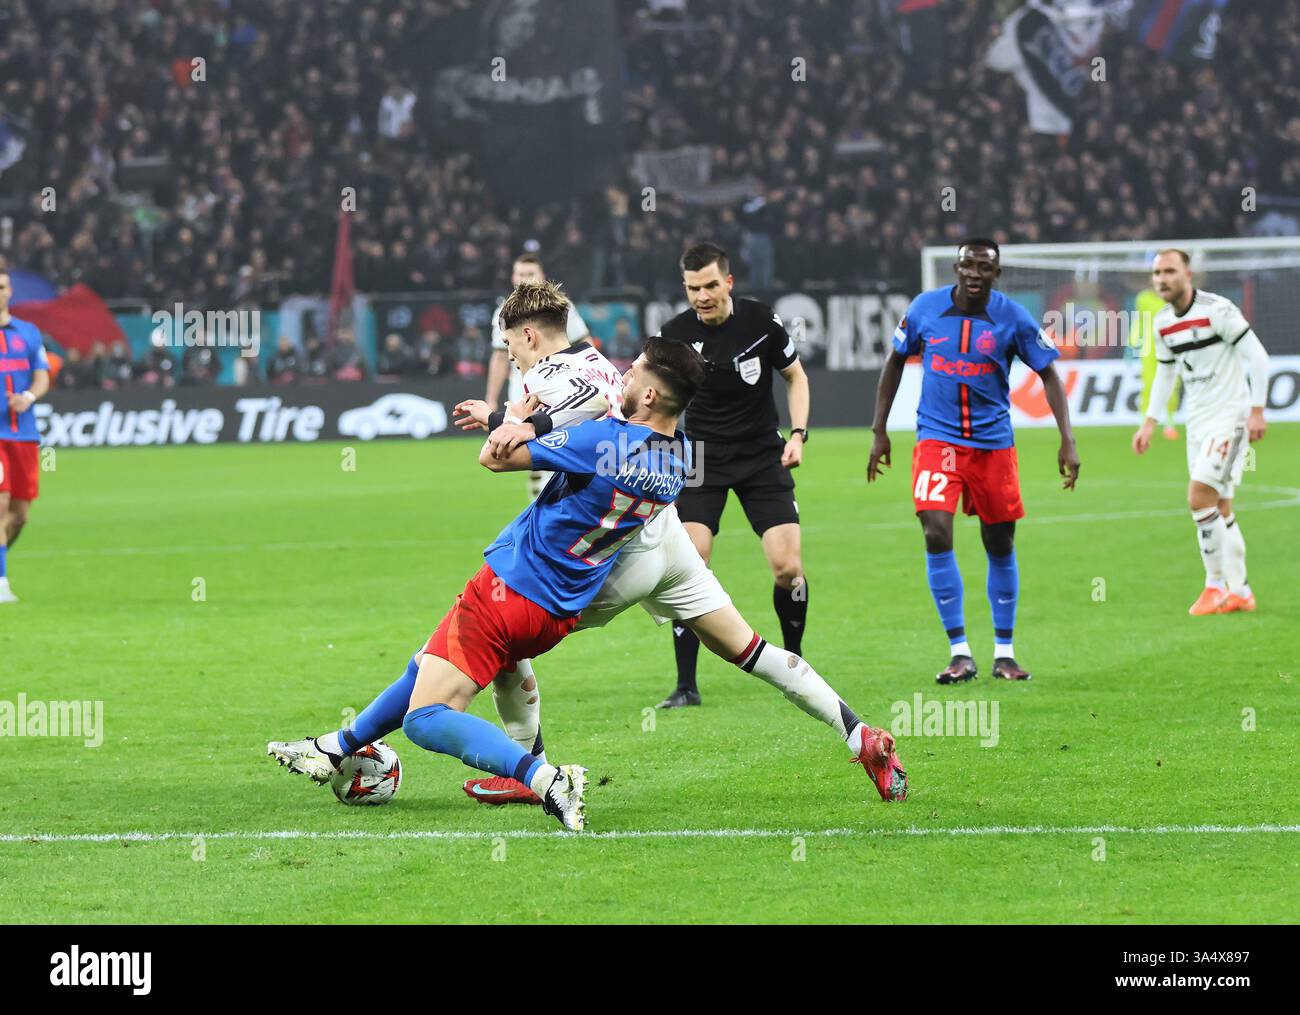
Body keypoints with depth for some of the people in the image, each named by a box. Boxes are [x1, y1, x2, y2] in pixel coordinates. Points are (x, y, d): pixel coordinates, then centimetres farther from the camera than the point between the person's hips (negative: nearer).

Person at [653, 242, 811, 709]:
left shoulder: (761, 321, -9)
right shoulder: (674, 334, -11)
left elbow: (795, 376, 6)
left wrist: (798, 434, -5)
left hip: (763, 456, 0)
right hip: (701, 457, 0)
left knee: (787, 568, -8)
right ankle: (686, 685, -7)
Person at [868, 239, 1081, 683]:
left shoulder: (1013, 318, -7)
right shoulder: (926, 308, -4)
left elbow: (1049, 375, -1)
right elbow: (895, 363, 10)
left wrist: (1067, 441, -10)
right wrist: (879, 432, 9)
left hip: (993, 442, 1)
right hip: (937, 439, -1)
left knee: (1000, 546, 8)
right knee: (937, 536, -16)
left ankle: (1005, 653, 22)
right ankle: (960, 654, -8)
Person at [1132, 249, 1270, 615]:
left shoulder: (1216, 310, -15)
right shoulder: (1162, 321, 7)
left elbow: (1257, 355, -14)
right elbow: (1165, 371, 20)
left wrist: (1257, 410, -17)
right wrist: (1149, 423, 16)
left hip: (1229, 416, -7)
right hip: (1197, 420, 7)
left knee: (1200, 497, -16)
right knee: (1219, 509, 7)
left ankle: (1218, 585, -8)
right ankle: (1239, 592, 13)